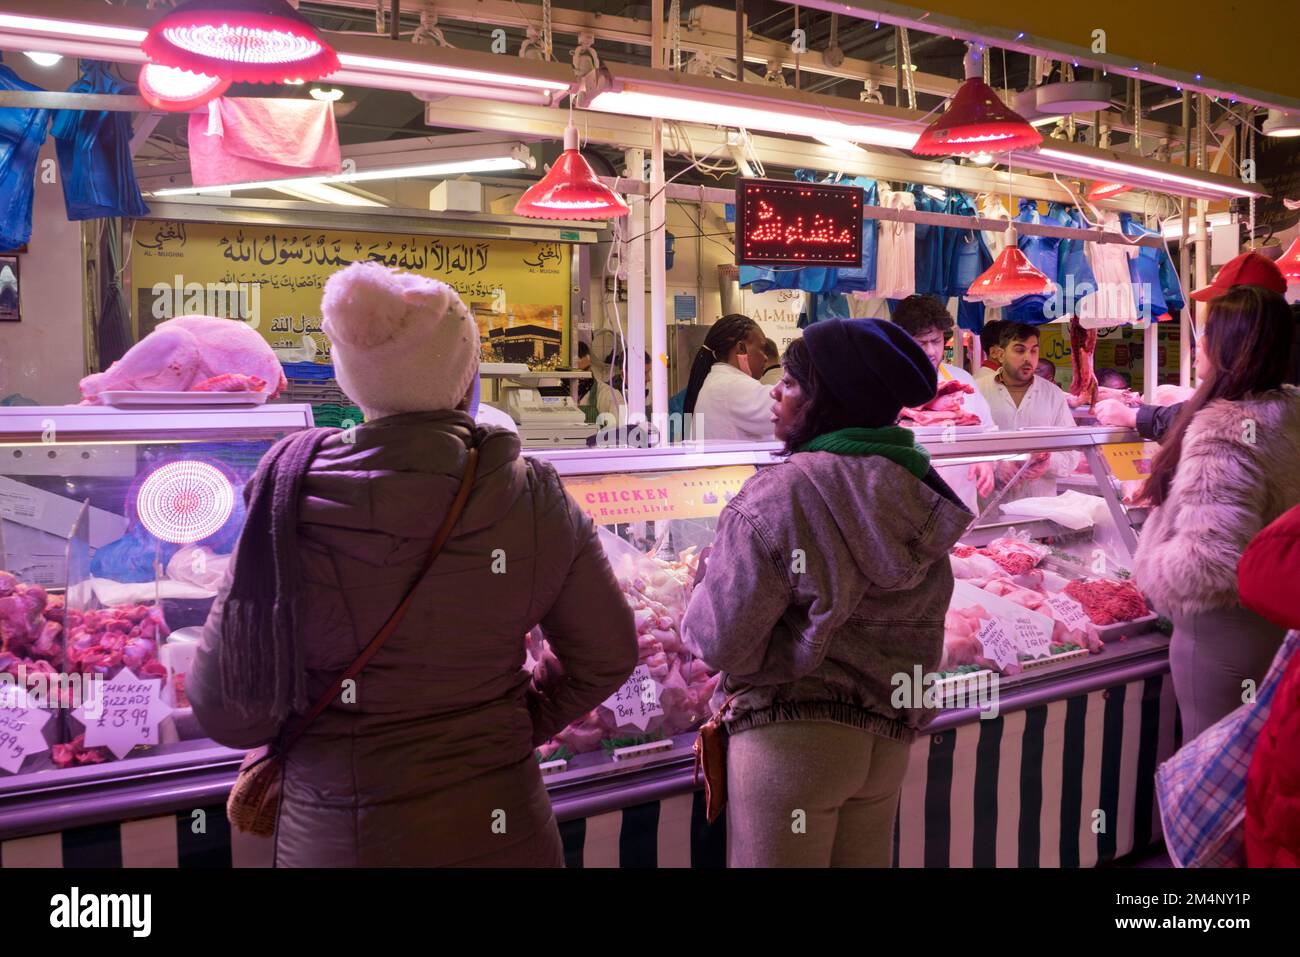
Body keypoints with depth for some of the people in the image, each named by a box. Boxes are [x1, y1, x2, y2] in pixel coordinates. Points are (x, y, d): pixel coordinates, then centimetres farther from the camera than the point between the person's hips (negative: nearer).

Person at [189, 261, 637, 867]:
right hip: (497, 832, 1)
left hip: (332, 839, 0)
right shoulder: (536, 499, -12)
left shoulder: (290, 499, -15)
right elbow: (607, 658, 0)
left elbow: (226, 709, -11)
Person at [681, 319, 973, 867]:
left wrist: (703, 590, 3)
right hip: (887, 737, 7)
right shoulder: (916, 491, 0)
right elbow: (923, 624, 8)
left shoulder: (777, 498, -20)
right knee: (863, 860, 21)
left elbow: (724, 643, -17)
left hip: (789, 738, -6)